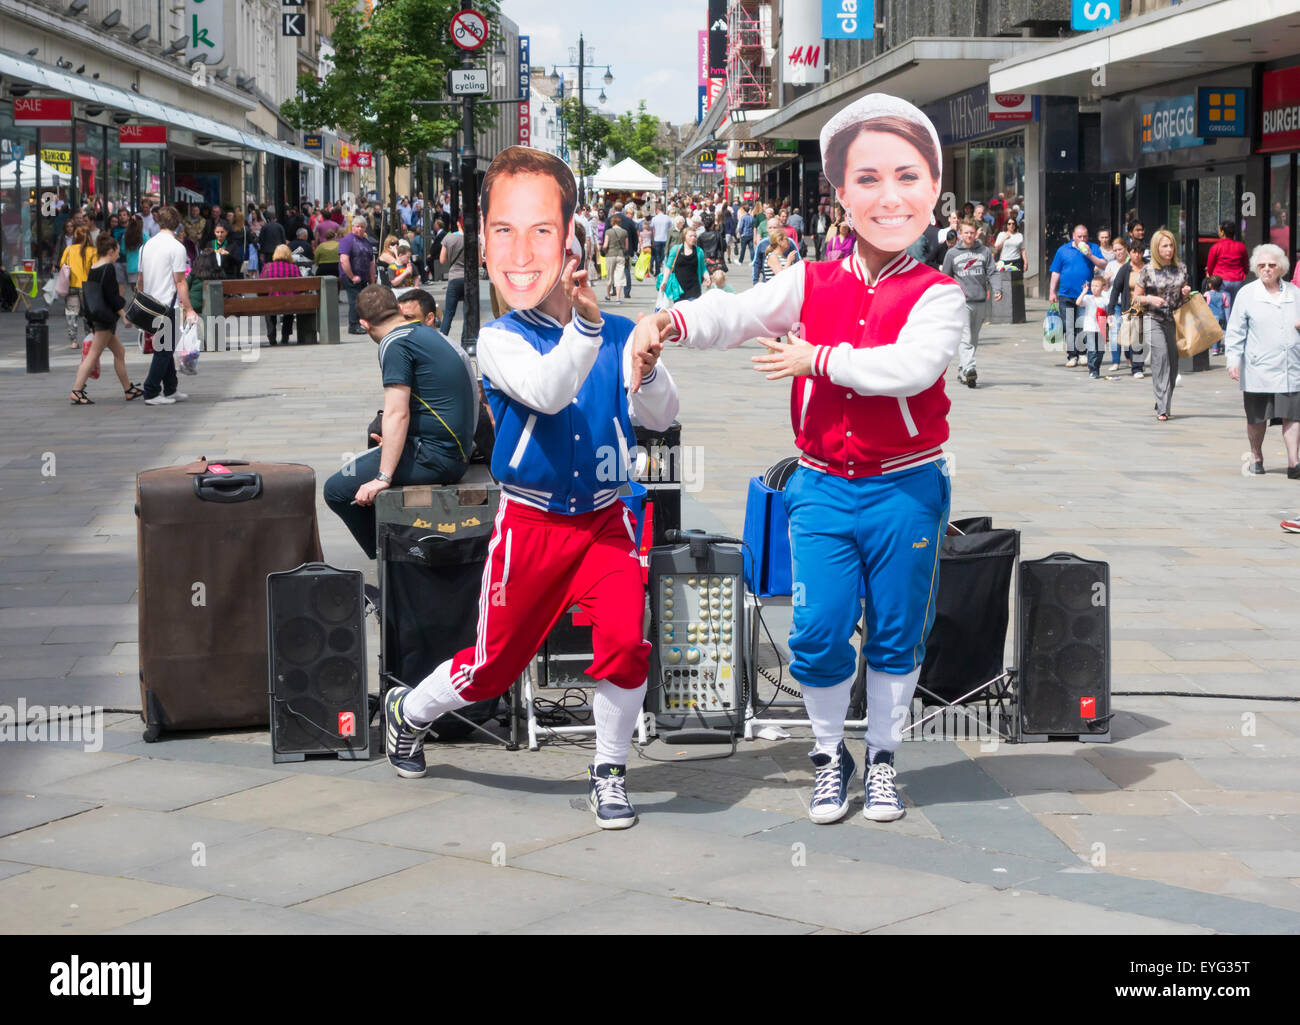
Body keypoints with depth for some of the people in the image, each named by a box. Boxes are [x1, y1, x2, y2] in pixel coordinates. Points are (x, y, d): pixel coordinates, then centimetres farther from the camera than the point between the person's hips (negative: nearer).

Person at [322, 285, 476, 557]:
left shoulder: (395, 344, -13)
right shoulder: (427, 332, 15)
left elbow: (397, 414, -20)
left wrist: (383, 478, -19)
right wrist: (395, 442, 40)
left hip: (431, 456, -10)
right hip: (457, 454, 10)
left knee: (337, 490, -5)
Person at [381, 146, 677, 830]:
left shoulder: (618, 334, -5)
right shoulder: (499, 341, -12)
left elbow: (661, 417, -11)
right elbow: (547, 390, -31)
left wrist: (646, 376, -32)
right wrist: (583, 326, -47)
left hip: (606, 520, 1)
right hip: (530, 524, -1)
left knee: (627, 642, -18)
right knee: (494, 665, 9)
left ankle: (608, 771, 6)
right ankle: (408, 711, 41)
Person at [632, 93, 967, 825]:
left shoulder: (937, 295, -8)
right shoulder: (812, 284, 4)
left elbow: (911, 366, -26)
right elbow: (740, 314, -7)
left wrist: (817, 359, -20)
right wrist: (671, 322, -26)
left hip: (905, 489, -2)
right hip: (823, 488, 2)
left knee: (897, 633, 9)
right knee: (818, 633, 0)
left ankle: (883, 757, 28)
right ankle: (830, 753, 22)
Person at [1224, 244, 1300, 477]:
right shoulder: (1247, 294, 3)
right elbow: (1235, 331, 2)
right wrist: (1233, 361, -6)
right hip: (1258, 368, -1)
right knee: (1257, 416, 8)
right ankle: (1256, 456, 28)